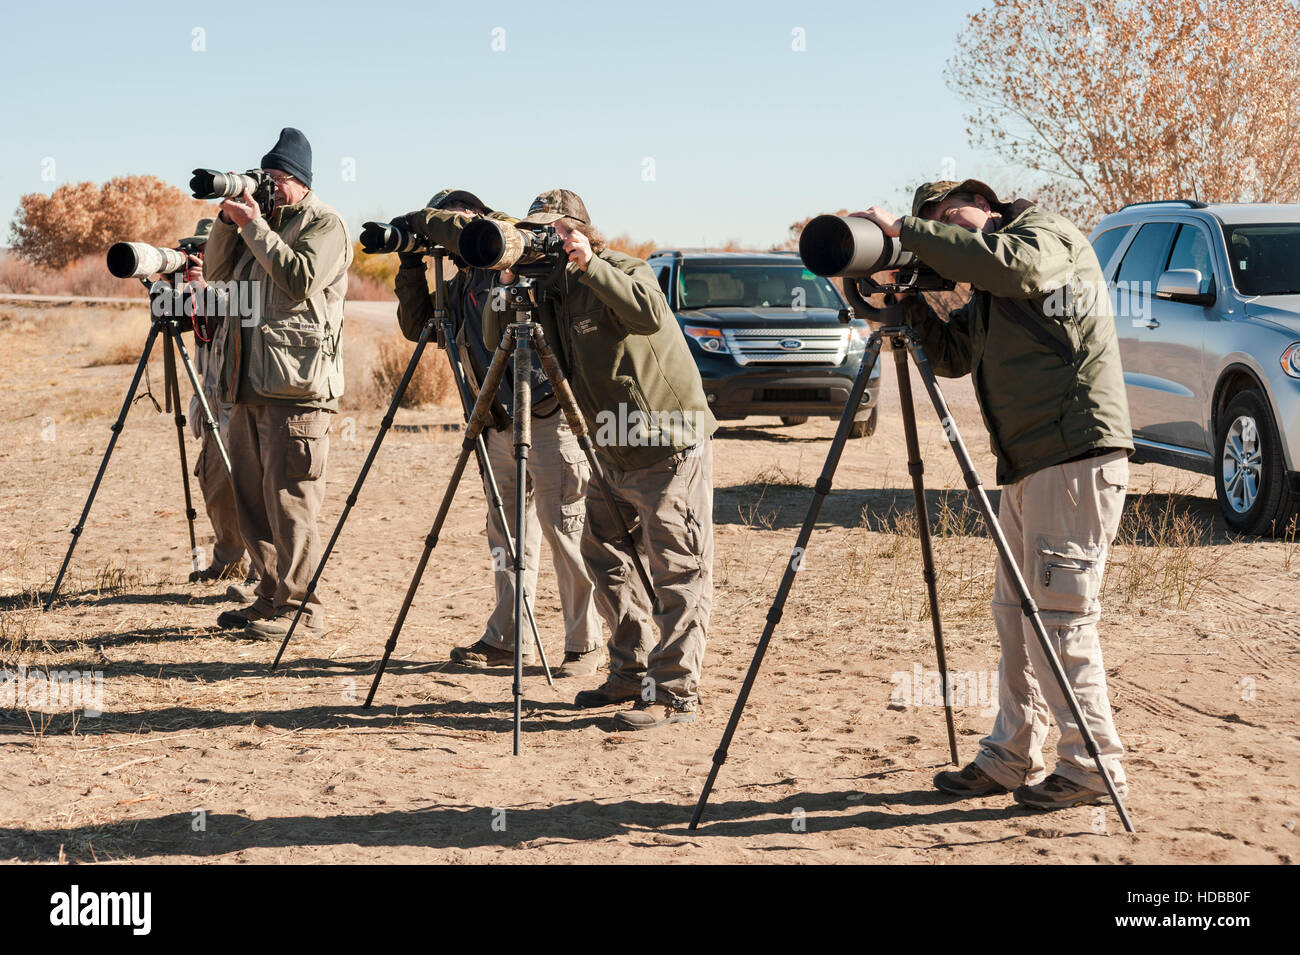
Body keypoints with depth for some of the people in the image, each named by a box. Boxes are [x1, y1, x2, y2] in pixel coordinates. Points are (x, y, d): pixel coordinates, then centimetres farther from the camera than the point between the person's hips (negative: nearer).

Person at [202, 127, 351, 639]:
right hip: (250, 384, 8)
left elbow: (299, 278, -17)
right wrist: (228, 220, 3)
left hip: (296, 385, -8)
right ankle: (272, 596, 20)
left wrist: (254, 225, -15)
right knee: (251, 500, 11)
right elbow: (219, 270, 18)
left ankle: (300, 607, -2)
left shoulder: (324, 224, -3)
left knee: (288, 500, -9)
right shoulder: (263, 218, 20)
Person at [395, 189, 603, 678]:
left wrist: (422, 220, -14)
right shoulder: (461, 283, 17)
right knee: (507, 532, 12)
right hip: (502, 421, 9)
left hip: (549, 413, -9)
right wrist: (411, 265, 5)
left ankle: (586, 644, 1)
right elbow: (418, 325, 17)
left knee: (565, 530, -5)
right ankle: (507, 639, 20)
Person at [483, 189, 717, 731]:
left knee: (677, 569, -7)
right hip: (613, 452, 9)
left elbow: (648, 312, -34)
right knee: (603, 554, 13)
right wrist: (506, 286, -10)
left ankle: (675, 692, -7)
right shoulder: (549, 290, 8)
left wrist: (589, 265, -34)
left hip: (670, 444, -9)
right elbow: (496, 338, 5)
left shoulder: (624, 272, -13)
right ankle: (633, 674, 24)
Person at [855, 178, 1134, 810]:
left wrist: (906, 230, -21)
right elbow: (952, 354, 19)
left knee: (1060, 617, -8)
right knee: (1015, 615, 12)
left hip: (1077, 457, -10)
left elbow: (1008, 263, -27)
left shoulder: (1047, 237, -5)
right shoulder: (985, 290, 21)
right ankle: (1010, 758, 20)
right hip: (1027, 463, 10)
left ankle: (1093, 768, 1)